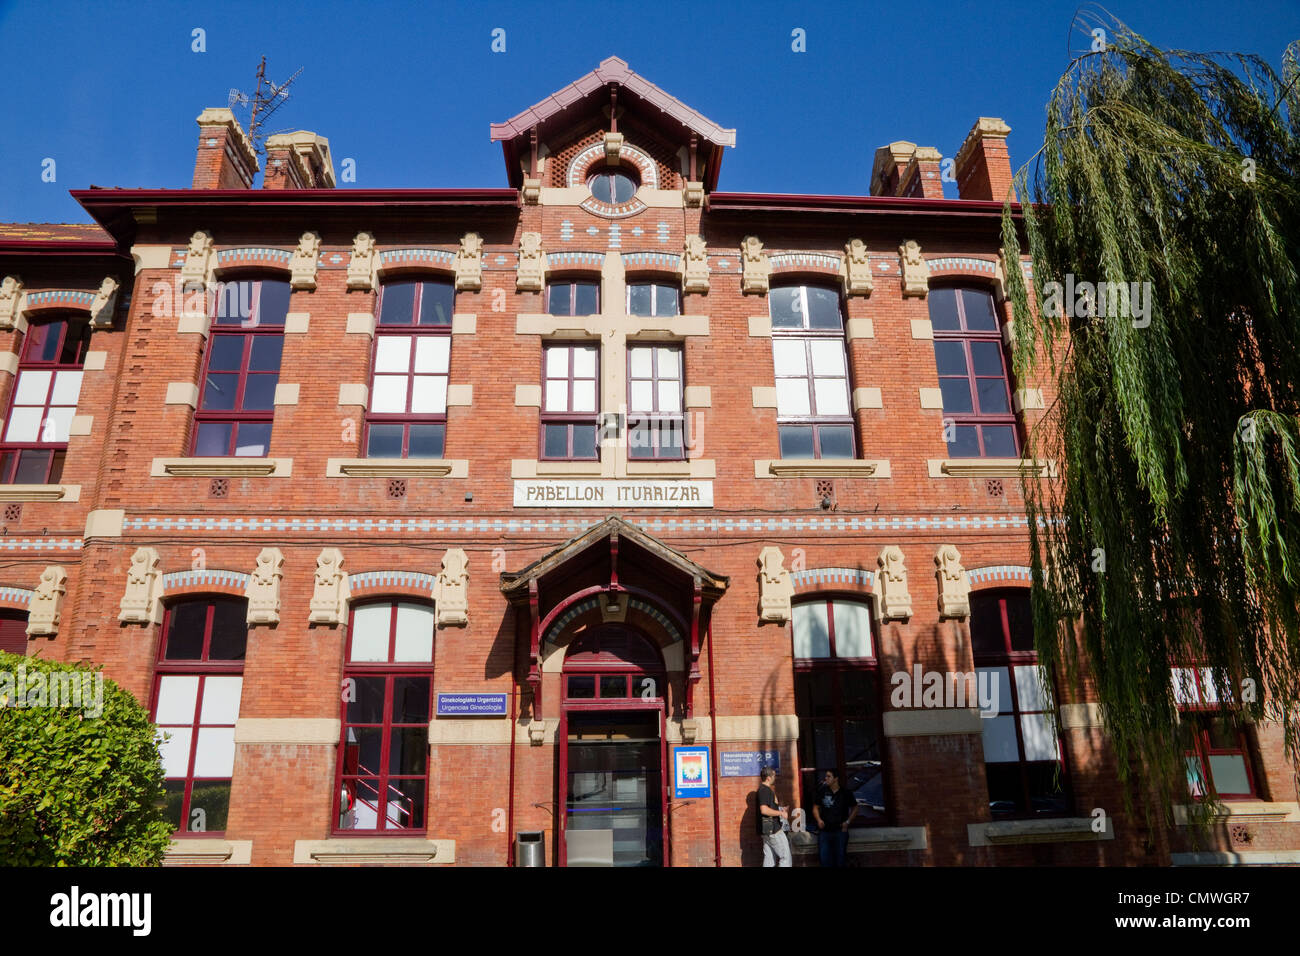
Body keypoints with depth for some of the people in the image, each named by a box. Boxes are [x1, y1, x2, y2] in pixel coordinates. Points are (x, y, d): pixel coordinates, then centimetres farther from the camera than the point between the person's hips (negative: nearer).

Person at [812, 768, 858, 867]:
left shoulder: (845, 793, 0)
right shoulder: (822, 792, 4)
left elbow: (855, 808, 10)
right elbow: (816, 807, 11)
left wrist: (848, 821, 0)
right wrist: (819, 820, -5)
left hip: (840, 830, -1)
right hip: (824, 830, 1)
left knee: (840, 856, 6)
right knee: (824, 857, -1)